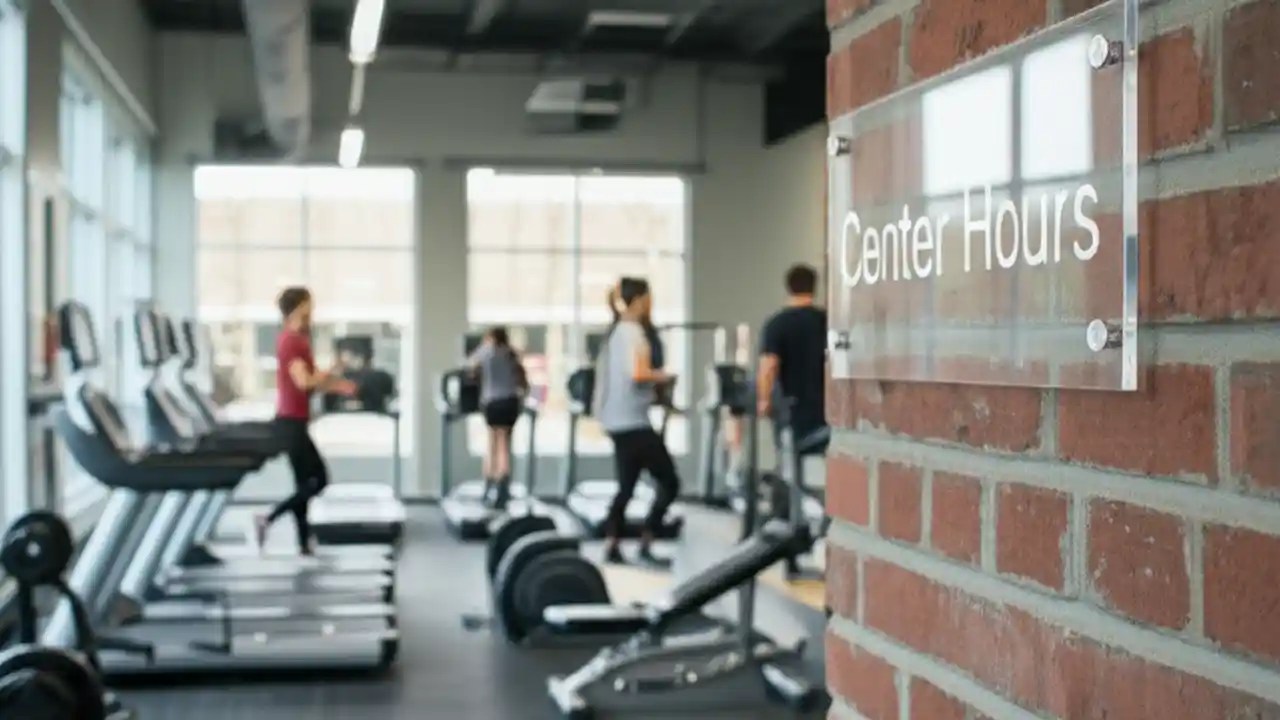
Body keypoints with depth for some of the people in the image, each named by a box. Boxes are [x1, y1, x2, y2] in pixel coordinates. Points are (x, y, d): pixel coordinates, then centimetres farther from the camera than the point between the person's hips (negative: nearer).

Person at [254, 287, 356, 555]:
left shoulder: (297, 339, 14)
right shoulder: (291, 341, -16)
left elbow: (308, 380, 20)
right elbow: (303, 381, -25)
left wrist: (337, 387, 11)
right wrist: (331, 374, -10)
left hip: (293, 420, 10)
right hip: (292, 421, -10)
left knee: (305, 482, 11)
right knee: (318, 480, -6)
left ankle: (305, 544, 15)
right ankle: (268, 519, -3)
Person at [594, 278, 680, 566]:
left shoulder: (615, 331, 15)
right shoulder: (633, 331, -13)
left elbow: (603, 370, 19)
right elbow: (637, 373, -25)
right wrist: (661, 376, -9)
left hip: (617, 420, 10)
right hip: (634, 421, -9)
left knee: (626, 486, 12)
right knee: (669, 482, -3)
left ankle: (612, 546, 8)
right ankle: (646, 545, -5)